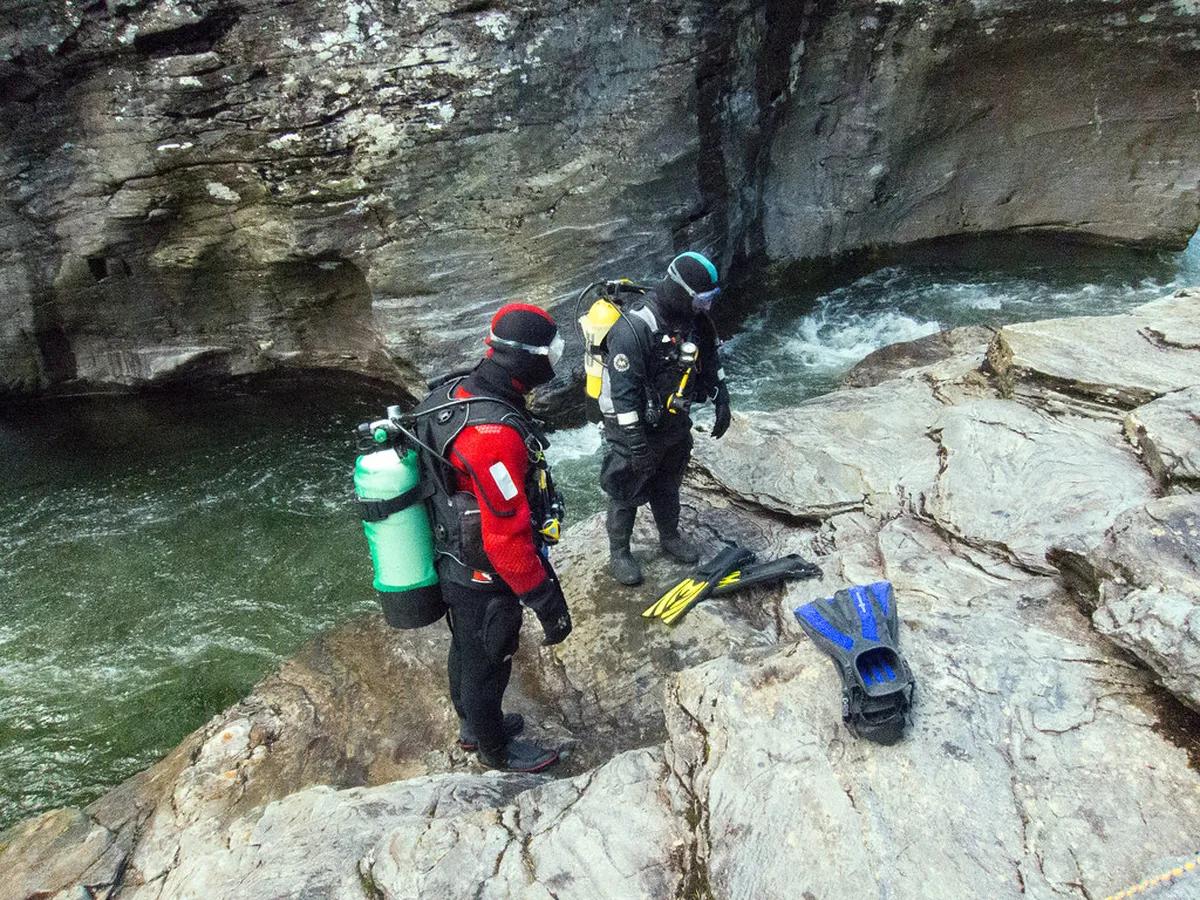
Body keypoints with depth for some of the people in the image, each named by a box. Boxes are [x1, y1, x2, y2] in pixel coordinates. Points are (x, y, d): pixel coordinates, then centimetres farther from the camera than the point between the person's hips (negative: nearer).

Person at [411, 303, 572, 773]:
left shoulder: (454, 391, -6)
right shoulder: (495, 434, -36)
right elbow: (508, 539, -32)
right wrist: (546, 600, -21)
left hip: (453, 560, 9)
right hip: (485, 580, -9)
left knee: (466, 650, 28)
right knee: (487, 664, 16)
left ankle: (473, 724, 54)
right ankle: (496, 750, 42)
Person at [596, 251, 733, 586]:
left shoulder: (693, 319, -4)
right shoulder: (634, 328, -31)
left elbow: (710, 362, 13)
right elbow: (623, 391, -30)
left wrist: (721, 401, 9)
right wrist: (636, 442, -27)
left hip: (674, 424, 7)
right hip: (635, 429, -7)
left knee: (668, 486, 25)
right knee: (627, 494, 10)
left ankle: (670, 536, 47)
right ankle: (618, 554, 29)